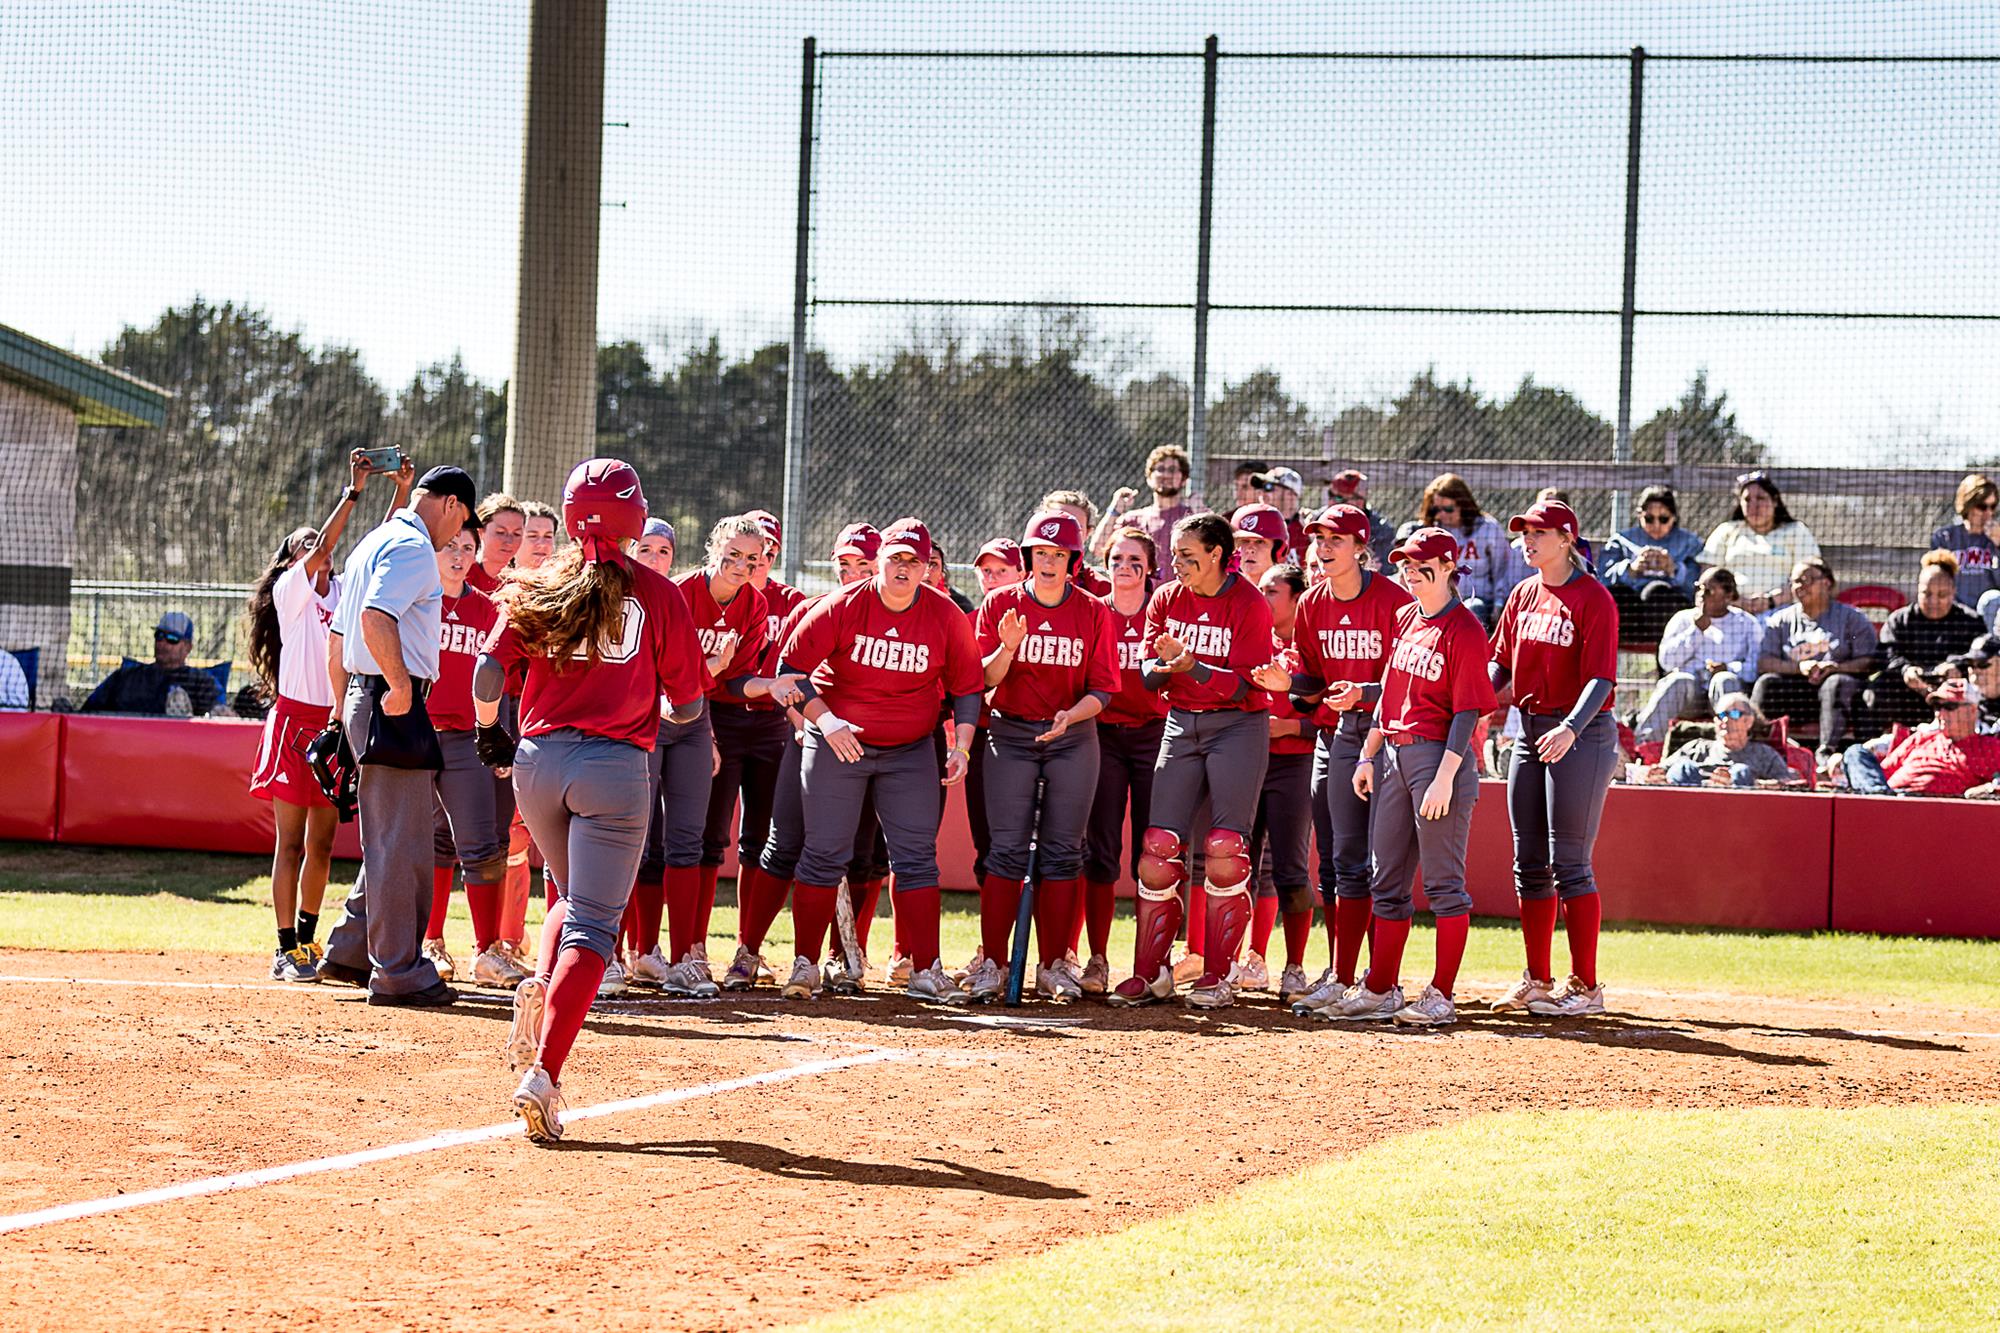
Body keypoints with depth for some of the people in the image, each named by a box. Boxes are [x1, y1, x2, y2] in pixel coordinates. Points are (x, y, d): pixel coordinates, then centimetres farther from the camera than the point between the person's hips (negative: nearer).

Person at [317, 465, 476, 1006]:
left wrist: (343, 707, 27)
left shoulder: (372, 544, 22)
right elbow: (376, 615, -27)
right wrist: (401, 684, -27)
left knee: (389, 843, 18)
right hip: (395, 709, -10)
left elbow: (339, 634, 25)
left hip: (361, 697, 10)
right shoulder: (413, 547, -11)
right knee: (401, 845, -6)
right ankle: (398, 972, -4)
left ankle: (349, 953, 21)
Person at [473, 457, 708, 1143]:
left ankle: (543, 988, -3)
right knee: (593, 922, -4)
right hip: (615, 765, -3)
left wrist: (489, 733, 13)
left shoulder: (539, 587, 5)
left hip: (538, 758, 3)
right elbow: (687, 706, 1)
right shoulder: (660, 595, 0)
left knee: (573, 899, 27)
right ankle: (543, 1074, -20)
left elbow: (489, 668, -5)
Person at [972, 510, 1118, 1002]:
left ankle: (1053, 966, 6)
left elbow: (1101, 689, -1)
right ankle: (991, 964, -5)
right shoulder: (1001, 604, 1)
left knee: (1062, 852, 2)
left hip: (1073, 736, 1)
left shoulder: (1093, 613, 1)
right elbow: (984, 679, -4)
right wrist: (1008, 646, -23)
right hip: (1010, 735, -1)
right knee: (1007, 850, -7)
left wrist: (1070, 716, -19)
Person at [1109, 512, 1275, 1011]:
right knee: (1158, 847, -2)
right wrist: (1165, 660, -19)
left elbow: (1242, 685, -15)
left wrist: (1193, 667, -29)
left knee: (1224, 850, -9)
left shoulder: (1249, 604, -9)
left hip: (1238, 725, -5)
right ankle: (1150, 972, 4)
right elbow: (1149, 677, 4)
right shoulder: (1167, 600, 7)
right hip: (1181, 724, 5)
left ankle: (1217, 976, -3)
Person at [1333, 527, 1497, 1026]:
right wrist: (1368, 756, 14)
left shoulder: (1464, 630, -10)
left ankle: (1441, 996, -1)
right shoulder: (1405, 619, 13)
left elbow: (1466, 713, -14)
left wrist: (1445, 777, -20)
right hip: (1392, 755, 8)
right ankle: (1379, 991, 15)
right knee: (1386, 881, 10)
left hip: (1439, 756, -8)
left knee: (1443, 882, -3)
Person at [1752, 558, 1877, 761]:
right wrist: (1800, 667, -14)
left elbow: (1869, 661, -1)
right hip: (1793, 691, 2)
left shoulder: (1851, 618, 11)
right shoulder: (1780, 620, 17)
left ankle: (1828, 751, -47)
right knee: (1767, 682, -25)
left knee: (1837, 683, -35)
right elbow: (1764, 663, 3)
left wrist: (1834, 668, -18)